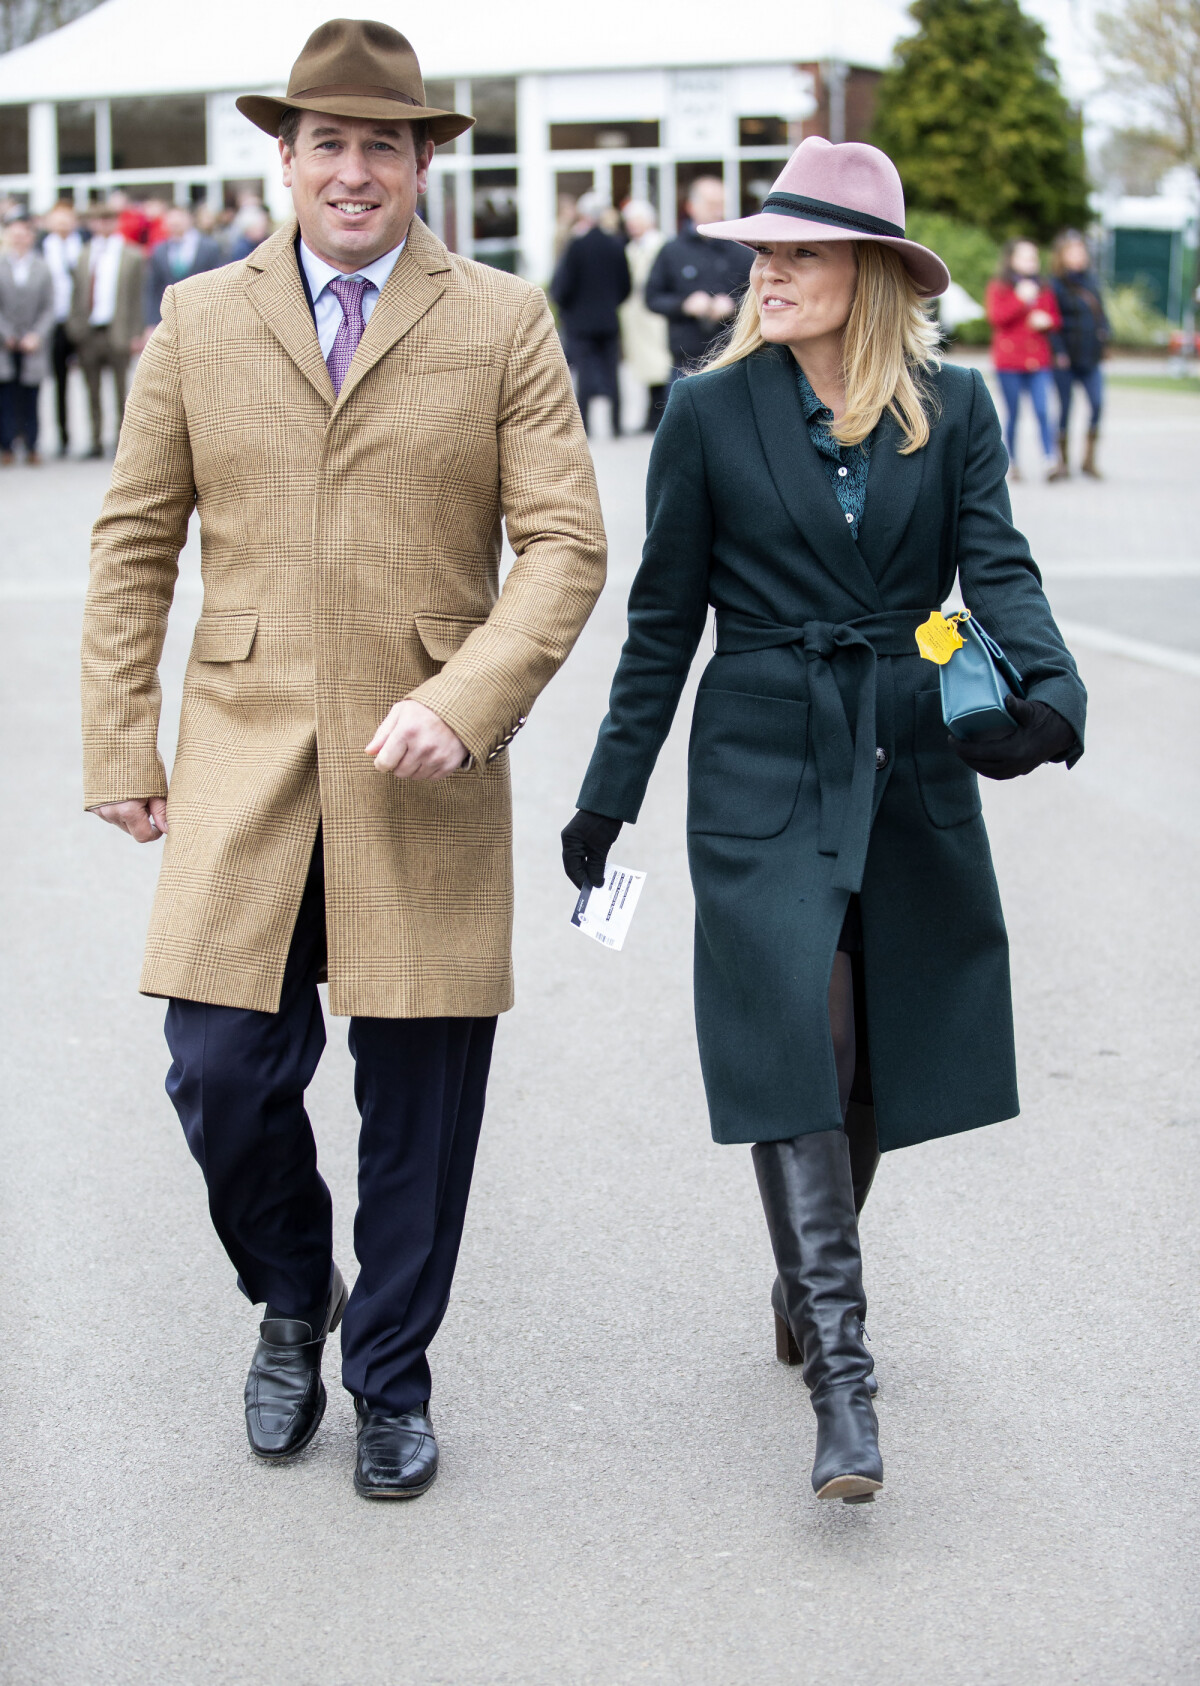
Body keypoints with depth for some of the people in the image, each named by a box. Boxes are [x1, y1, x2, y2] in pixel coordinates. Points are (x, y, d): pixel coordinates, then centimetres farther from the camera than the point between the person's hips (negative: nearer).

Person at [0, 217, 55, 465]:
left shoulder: (43, 268, 5)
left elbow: (49, 309, 4)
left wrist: (37, 336, -7)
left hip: (33, 345, 1)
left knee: (31, 398, 2)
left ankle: (31, 447, 8)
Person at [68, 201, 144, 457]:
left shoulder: (131, 256, 1)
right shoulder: (85, 254, 12)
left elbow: (137, 297, 0)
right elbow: (78, 292, 13)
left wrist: (135, 334, -6)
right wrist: (74, 327, 5)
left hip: (117, 332, -3)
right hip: (88, 332, 4)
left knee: (121, 391, 2)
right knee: (93, 392, 6)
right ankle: (97, 442, 12)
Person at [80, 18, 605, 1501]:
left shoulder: (503, 324, 3)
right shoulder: (198, 323, 8)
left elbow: (563, 545, -1)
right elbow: (133, 544, 11)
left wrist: (463, 702, -15)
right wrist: (121, 749, 4)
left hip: (426, 778, -1)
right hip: (243, 766, 1)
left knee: (419, 1100, 5)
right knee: (222, 1076, -4)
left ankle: (391, 1374, 26)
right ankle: (290, 1301, 27)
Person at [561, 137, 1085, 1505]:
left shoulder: (953, 409, 4)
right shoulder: (712, 413, 1)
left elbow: (997, 569, -5)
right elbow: (664, 617, 6)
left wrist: (1048, 691, -26)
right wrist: (609, 792, 6)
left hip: (911, 771, 2)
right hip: (763, 775, -2)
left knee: (878, 1058, 9)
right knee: (798, 1051, -10)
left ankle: (807, 1282, 34)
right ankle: (840, 1372, -8)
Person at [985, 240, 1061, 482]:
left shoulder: (1043, 289, 16)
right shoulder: (998, 288, 5)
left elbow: (1056, 318, 19)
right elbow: (995, 316, -10)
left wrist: (1047, 321, -3)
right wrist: (1020, 298, -17)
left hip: (1038, 362, 2)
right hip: (1009, 362, -2)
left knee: (1043, 411, -11)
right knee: (1012, 414, 2)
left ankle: (1049, 462, -16)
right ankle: (1011, 462, 11)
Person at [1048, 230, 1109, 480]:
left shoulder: (1091, 280, 11)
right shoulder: (1055, 284, -6)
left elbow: (1101, 312, 19)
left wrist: (1103, 334, 3)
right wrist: (1059, 352, -15)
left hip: (1090, 356, 4)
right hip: (1065, 357, -4)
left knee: (1097, 402, -10)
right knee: (1064, 407, 3)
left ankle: (1089, 459, 2)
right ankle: (1063, 461, 15)